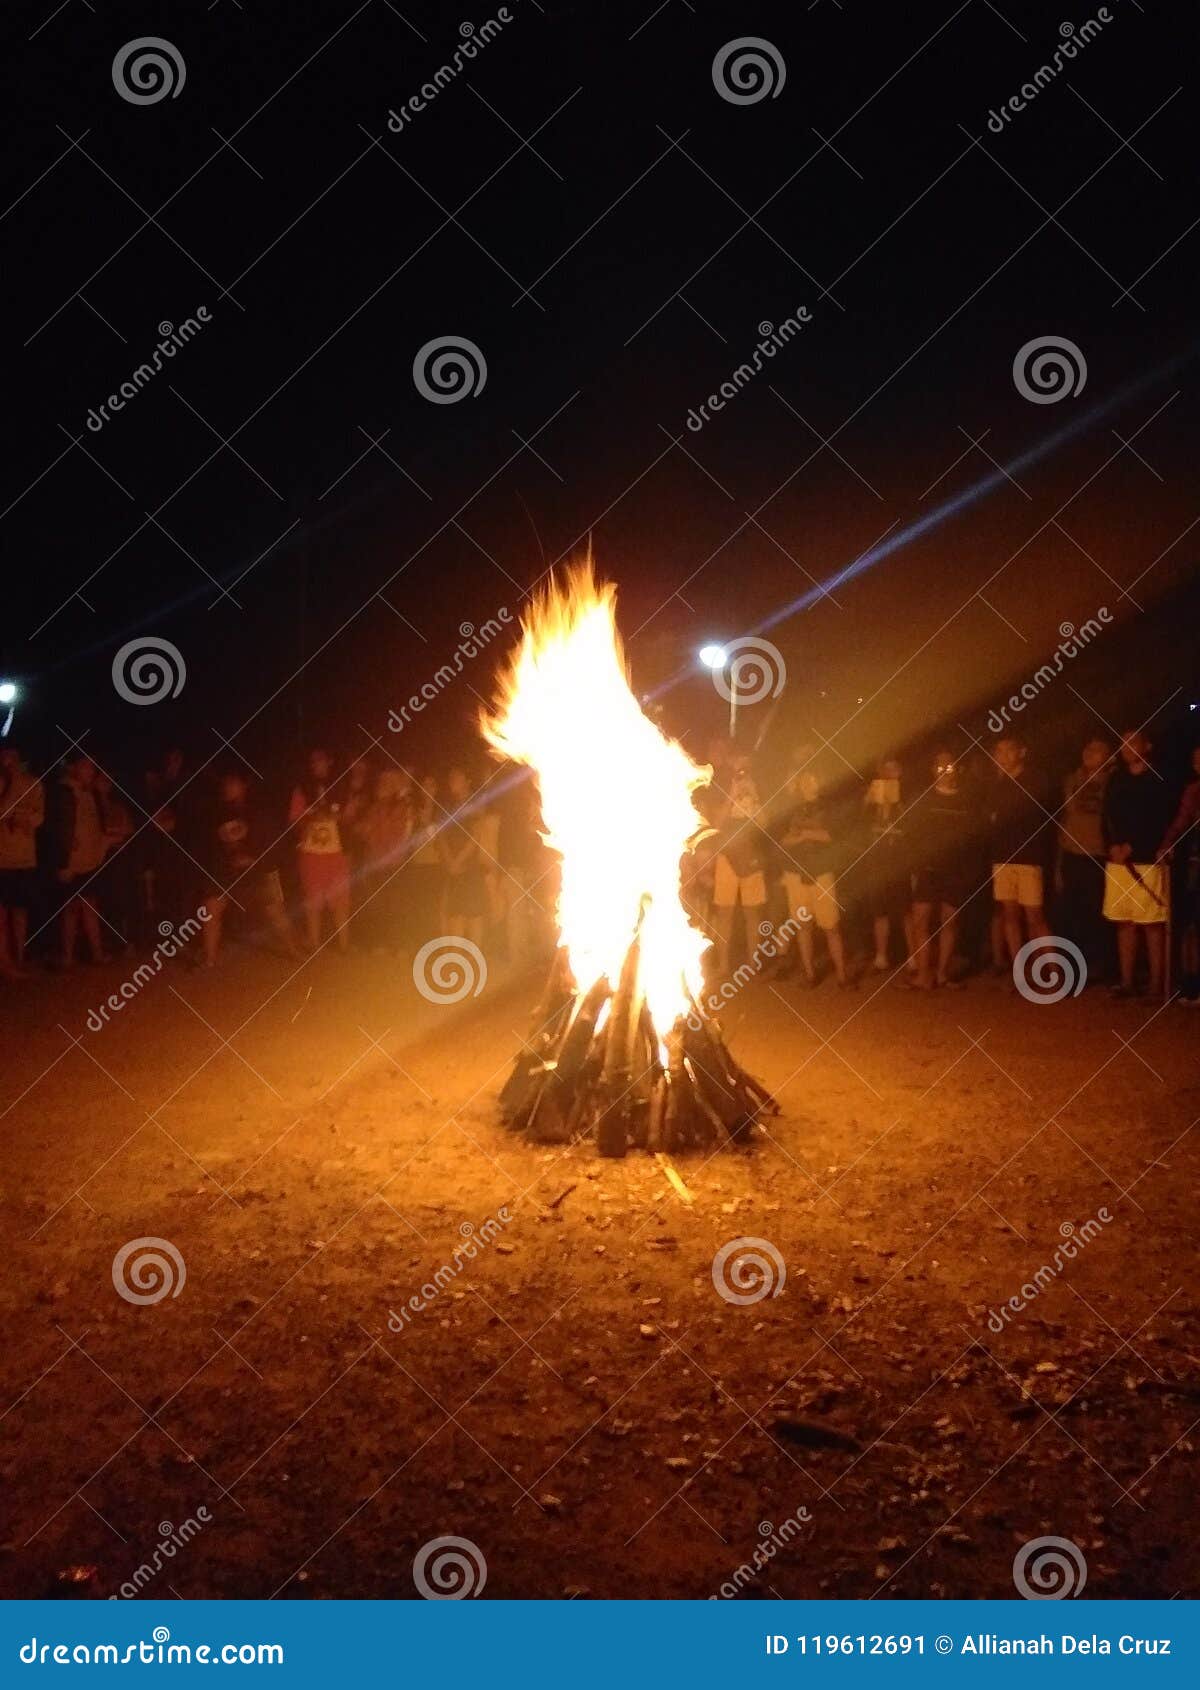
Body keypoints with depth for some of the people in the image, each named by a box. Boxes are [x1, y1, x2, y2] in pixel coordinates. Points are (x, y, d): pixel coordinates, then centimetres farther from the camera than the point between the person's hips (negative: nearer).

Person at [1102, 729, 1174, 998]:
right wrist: (1114, 846, -7)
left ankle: (1155, 985, -3)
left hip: (1148, 861, -5)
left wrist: (1132, 847, -11)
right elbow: (1108, 816, 10)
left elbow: (1161, 822, -6)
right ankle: (1127, 983, 11)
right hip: (1118, 861, 5)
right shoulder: (1116, 779, 16)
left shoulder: (1159, 781, 1)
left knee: (1153, 925, -5)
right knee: (1125, 923, 6)